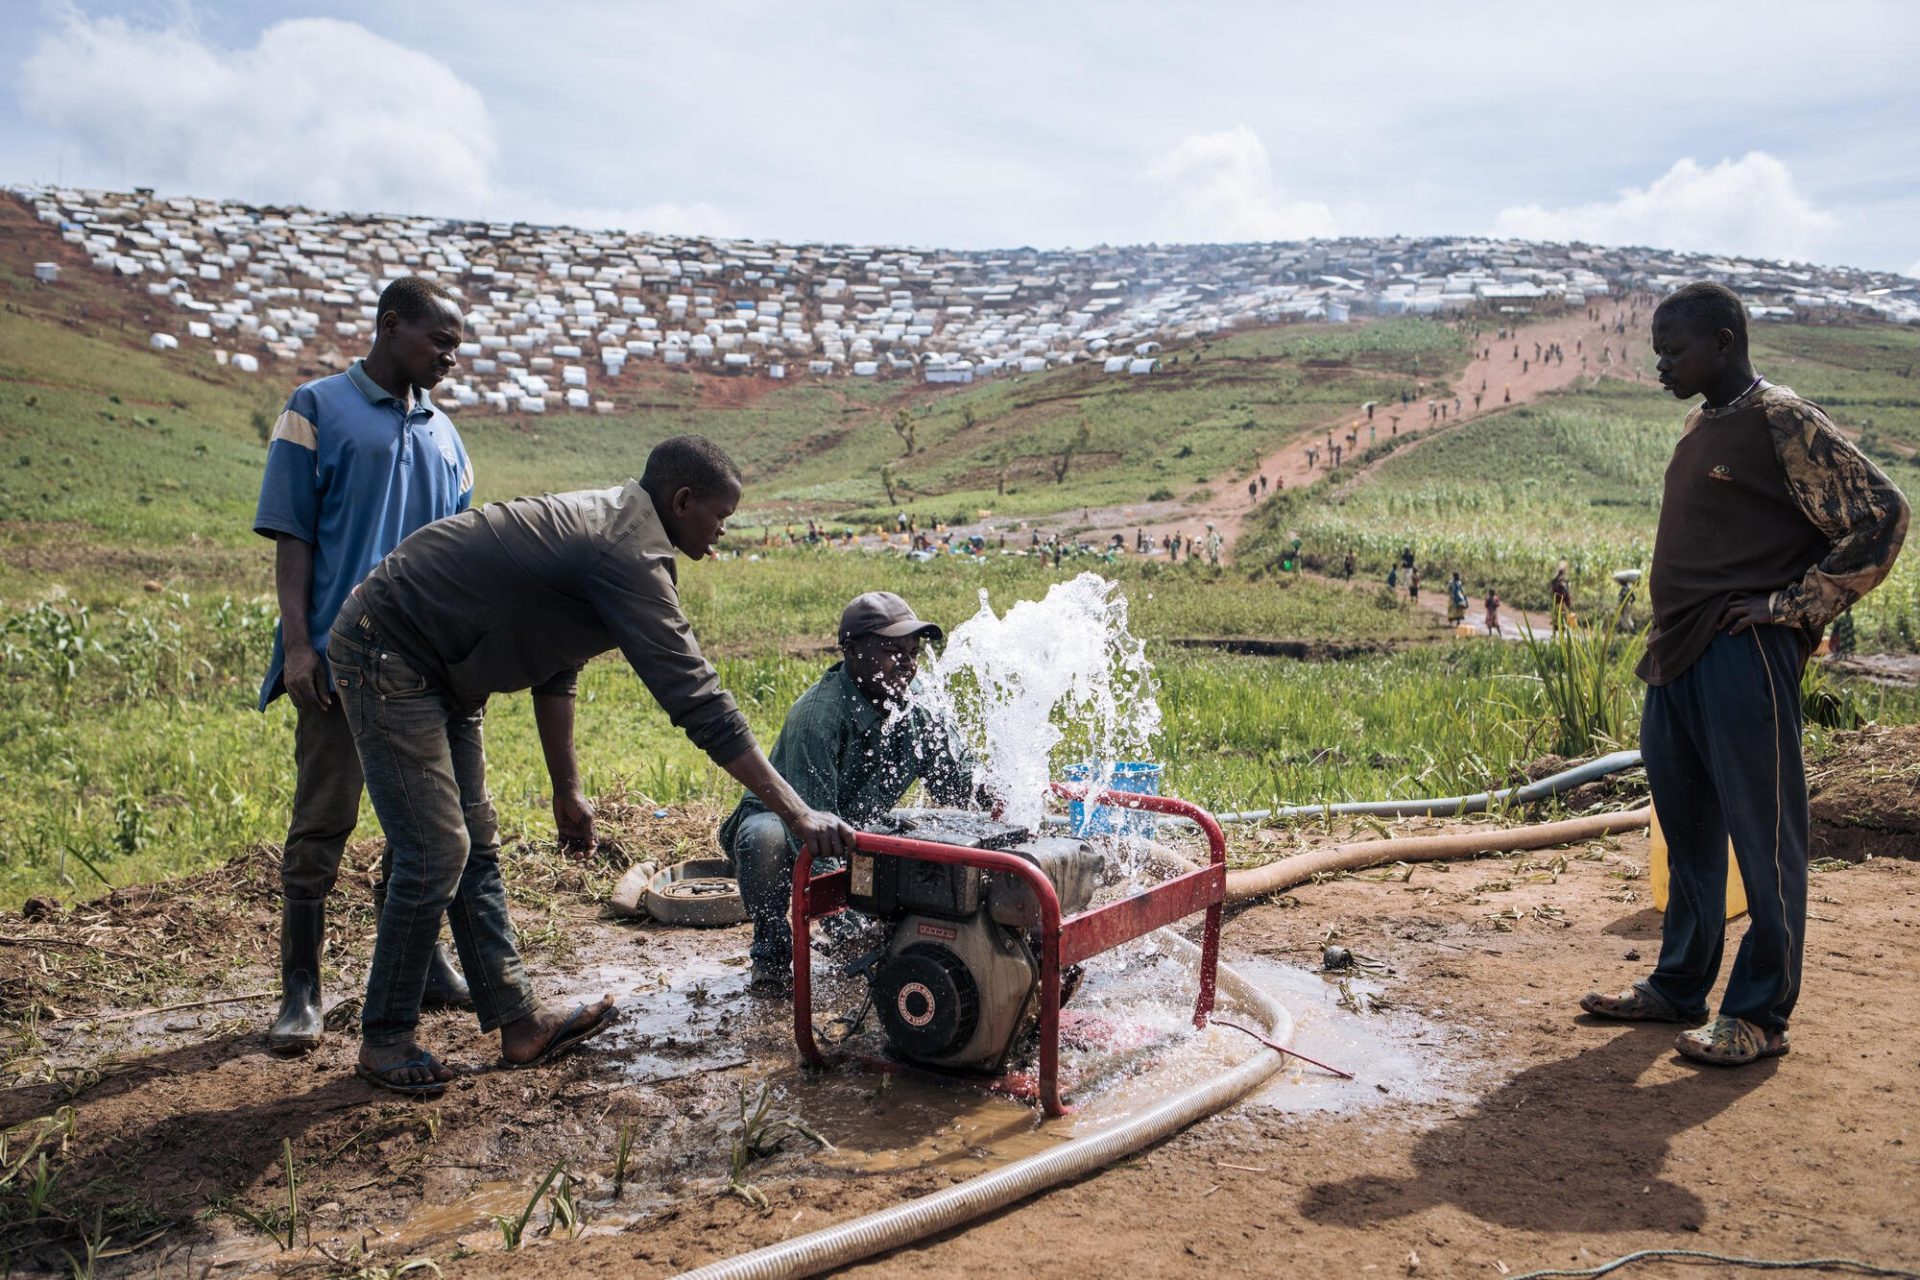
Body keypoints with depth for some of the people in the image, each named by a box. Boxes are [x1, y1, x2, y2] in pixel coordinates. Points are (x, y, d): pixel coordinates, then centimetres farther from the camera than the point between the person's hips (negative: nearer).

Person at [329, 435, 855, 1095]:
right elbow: (697, 701, -31)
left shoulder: (602, 522, 7)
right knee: (435, 854, -8)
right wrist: (797, 813, -30)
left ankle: (518, 1018, 17)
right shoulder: (628, 555, -25)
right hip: (386, 654, -11)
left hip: (435, 674, 11)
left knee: (474, 846, 11)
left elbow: (555, 666, 14)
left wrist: (568, 789, 17)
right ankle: (384, 1040, 8)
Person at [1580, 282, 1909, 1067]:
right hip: (1676, 658, 9)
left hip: (1743, 658, -9)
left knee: (1763, 835, 0)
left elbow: (1880, 515, -12)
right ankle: (1678, 986, 27)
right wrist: (1667, 640, 16)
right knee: (1686, 831, 15)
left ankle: (1760, 1016, 9)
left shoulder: (1781, 421, -9)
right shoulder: (1700, 428, 16)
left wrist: (1792, 606, -12)